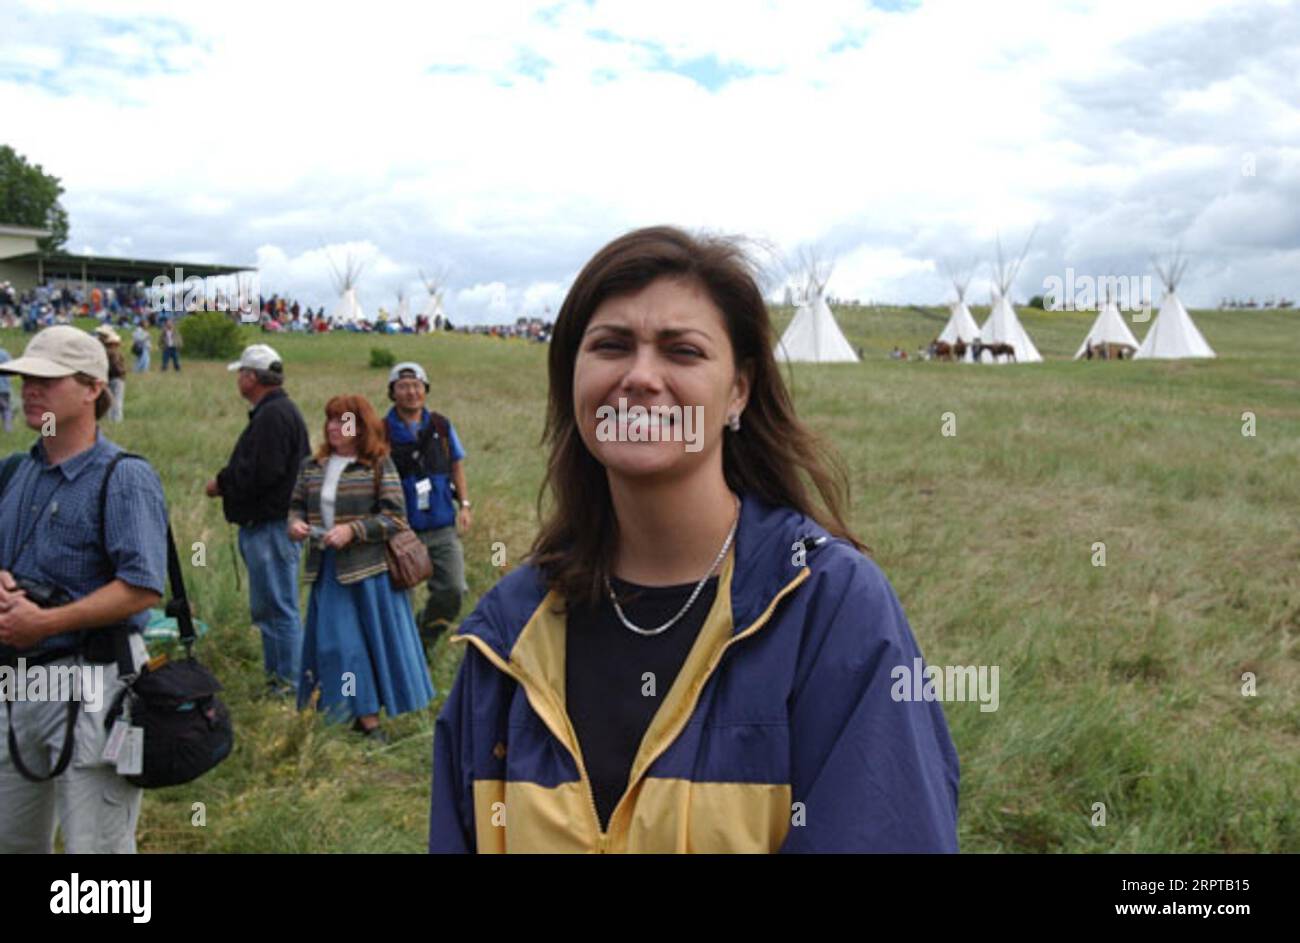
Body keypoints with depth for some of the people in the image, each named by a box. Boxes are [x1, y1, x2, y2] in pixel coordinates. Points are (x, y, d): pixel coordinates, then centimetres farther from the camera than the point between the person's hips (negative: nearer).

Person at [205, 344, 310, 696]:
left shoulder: (273, 416, -17)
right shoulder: (277, 411, 17)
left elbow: (262, 473, -24)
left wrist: (222, 484, -10)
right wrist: (227, 482, 11)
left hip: (270, 525, -11)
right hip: (266, 524, 11)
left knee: (278, 606, -4)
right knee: (266, 607, 16)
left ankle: (290, 681, 3)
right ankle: (277, 677, 25)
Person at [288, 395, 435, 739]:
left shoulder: (379, 465, -6)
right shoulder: (313, 466, 8)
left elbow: (395, 517, -10)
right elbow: (297, 503, 16)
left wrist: (352, 530, -18)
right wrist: (295, 522, -6)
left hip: (370, 568, -4)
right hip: (328, 569, 4)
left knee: (378, 641, 3)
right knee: (335, 643, 5)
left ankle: (369, 716, 17)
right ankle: (365, 714, 17)